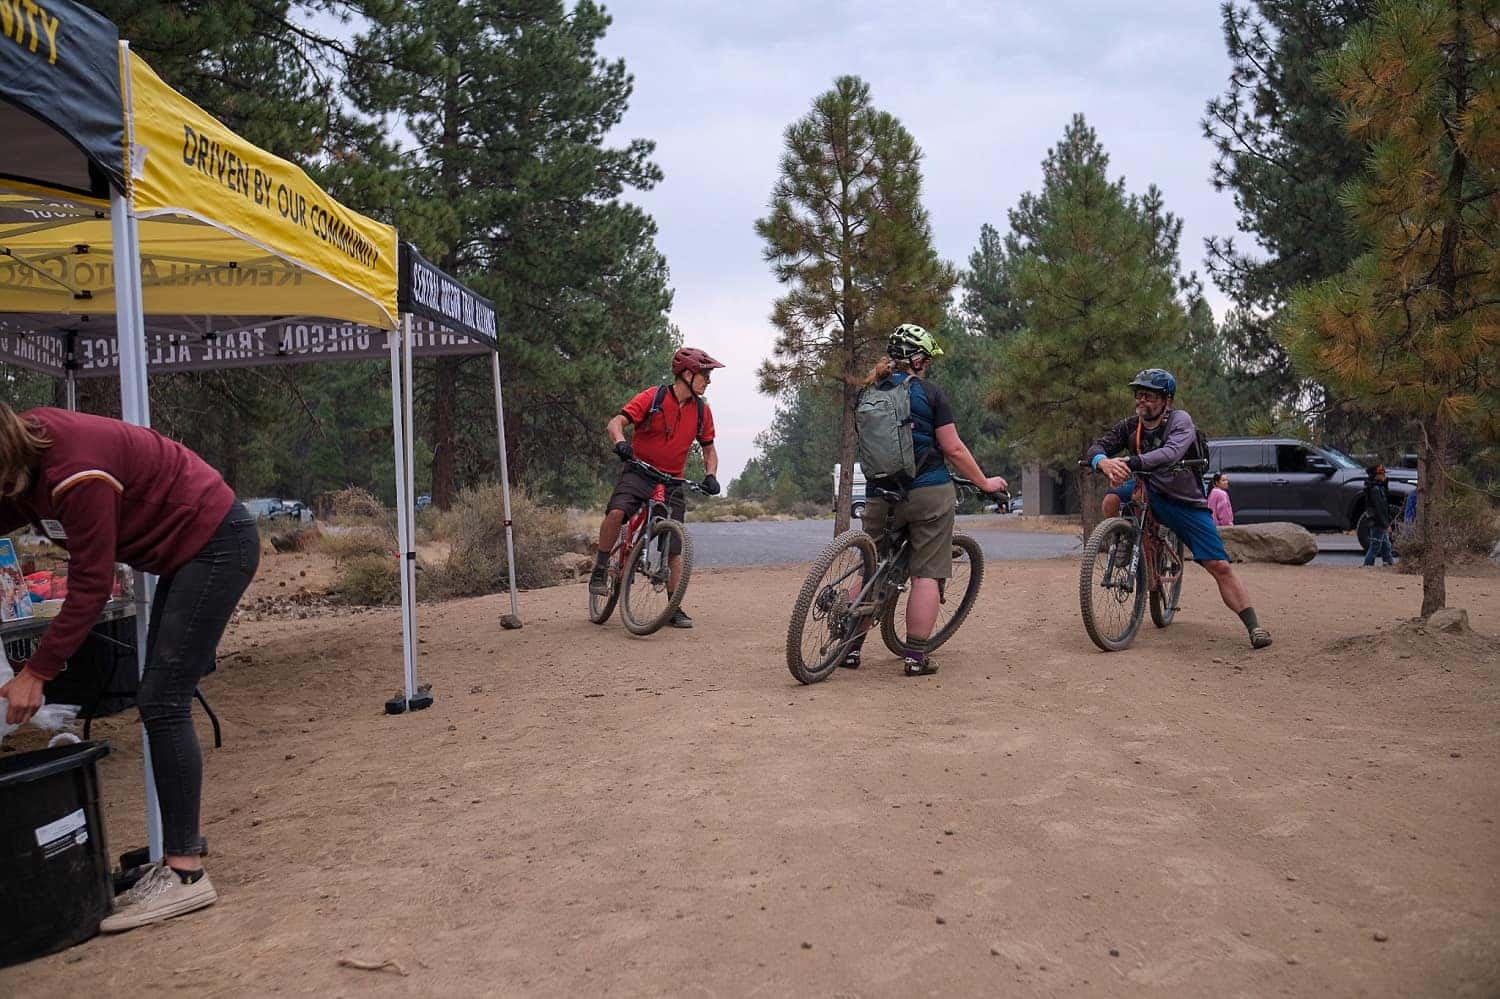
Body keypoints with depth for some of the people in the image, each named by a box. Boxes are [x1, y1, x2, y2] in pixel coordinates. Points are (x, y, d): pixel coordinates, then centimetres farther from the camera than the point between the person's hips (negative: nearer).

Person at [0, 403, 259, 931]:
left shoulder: (76, 472, -27)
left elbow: (90, 587, -21)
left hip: (217, 544, -10)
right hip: (191, 547, 10)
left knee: (162, 702, -12)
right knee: (161, 700, 7)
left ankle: (186, 874, -10)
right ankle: (180, 850, 11)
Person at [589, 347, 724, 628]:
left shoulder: (702, 410, 3)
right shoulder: (653, 397, -9)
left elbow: (709, 449, 14)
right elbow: (616, 422, -14)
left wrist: (710, 476, -4)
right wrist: (620, 441, -36)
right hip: (639, 471, -3)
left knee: (674, 548, 1)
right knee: (616, 512, -32)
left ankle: (675, 608, 11)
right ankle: (600, 570, -12)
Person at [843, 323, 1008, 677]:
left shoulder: (869, 394, 8)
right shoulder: (930, 392, -5)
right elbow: (954, 449, -6)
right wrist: (985, 482, 5)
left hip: (881, 495, 4)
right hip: (929, 492, -4)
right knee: (926, 574, 2)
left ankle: (851, 648, 16)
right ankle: (916, 656, 1)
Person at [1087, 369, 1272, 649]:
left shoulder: (1179, 420, -19)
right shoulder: (1130, 427, -6)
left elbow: (1171, 453, -38)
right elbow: (1098, 446, -16)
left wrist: (1132, 462, -53)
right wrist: (1104, 461, -41)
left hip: (1187, 502, -3)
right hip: (1149, 491, 4)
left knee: (1220, 566, -11)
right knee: (1111, 500, -27)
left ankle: (1254, 627, -4)